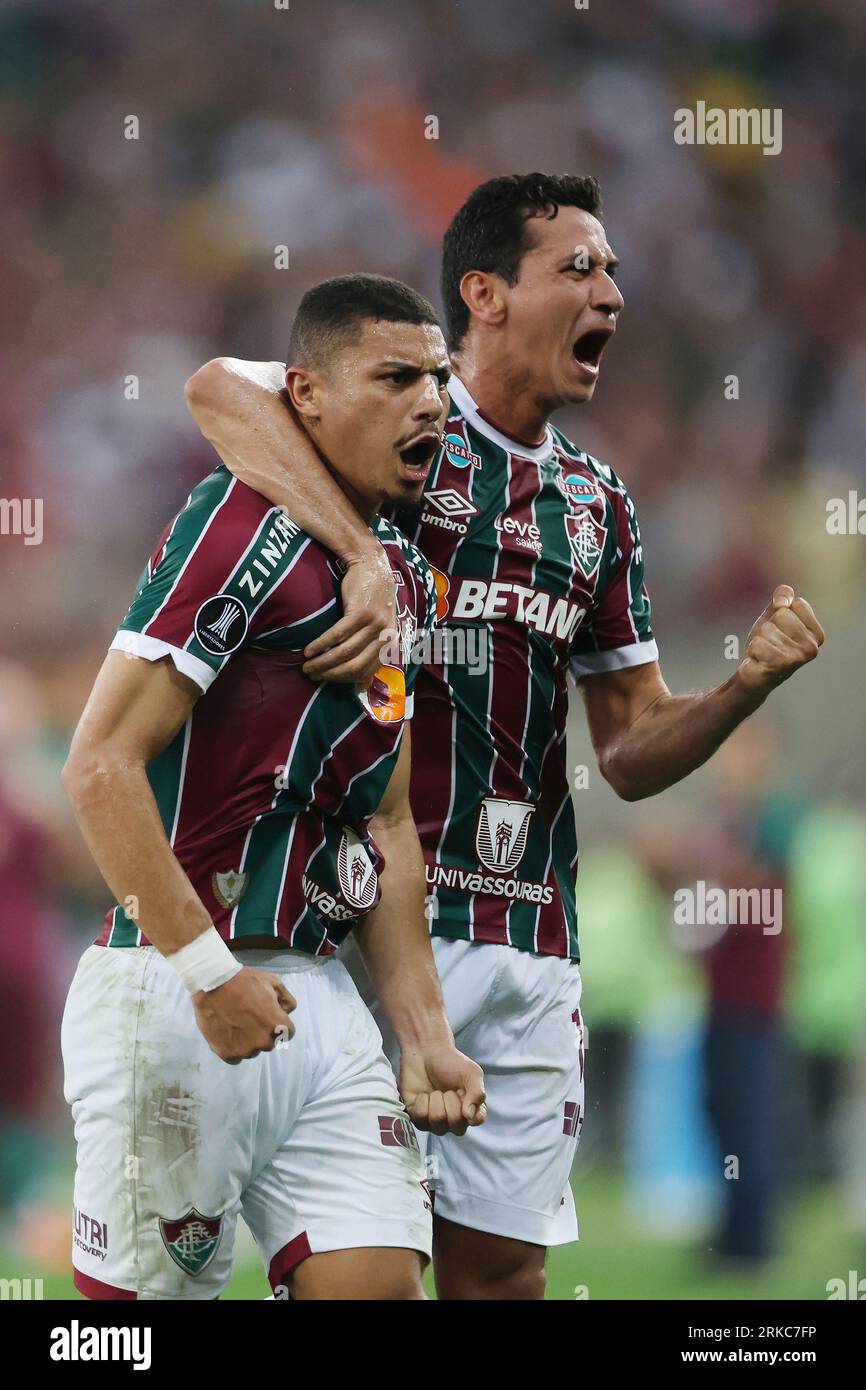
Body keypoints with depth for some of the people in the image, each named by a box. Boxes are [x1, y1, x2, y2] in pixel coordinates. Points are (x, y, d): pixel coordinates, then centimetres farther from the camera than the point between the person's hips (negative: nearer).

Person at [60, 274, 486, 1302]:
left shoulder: (407, 578, 16)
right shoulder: (250, 525, -12)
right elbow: (102, 767, -17)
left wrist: (425, 1036, 13)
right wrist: (208, 975, -20)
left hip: (321, 1000, 8)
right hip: (169, 993, -8)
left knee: (383, 1284, 1)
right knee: (144, 1296, -2)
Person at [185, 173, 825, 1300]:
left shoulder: (598, 505, 18)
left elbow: (633, 752, 19)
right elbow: (222, 389, -24)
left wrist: (752, 679, -1)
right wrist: (368, 558, -34)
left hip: (532, 941, 6)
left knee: (501, 1266, 7)